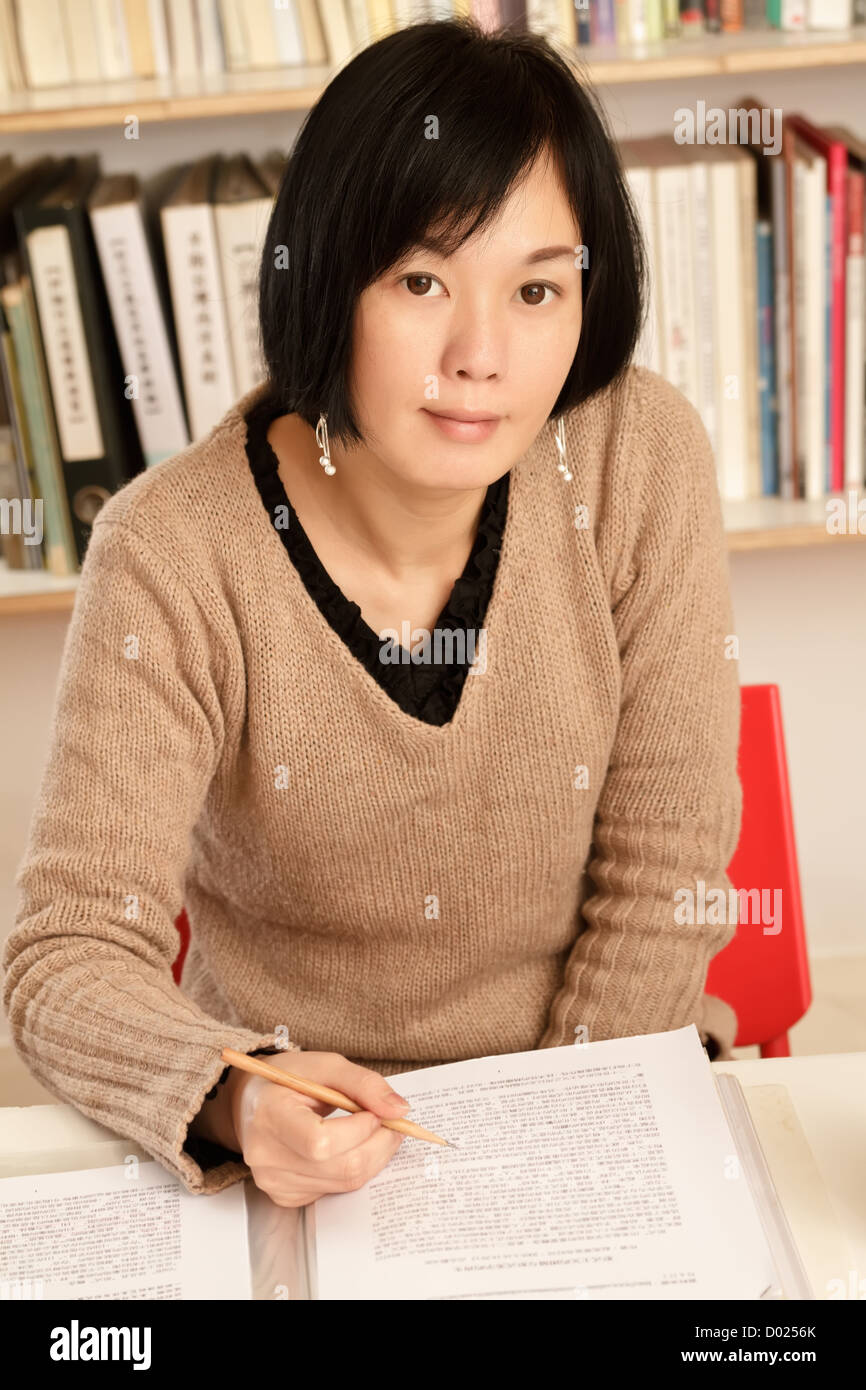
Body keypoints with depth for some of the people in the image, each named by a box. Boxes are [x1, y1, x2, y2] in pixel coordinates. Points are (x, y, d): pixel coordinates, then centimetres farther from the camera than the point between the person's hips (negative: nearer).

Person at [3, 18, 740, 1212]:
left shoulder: (641, 459, -13)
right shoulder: (175, 559, -18)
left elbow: (663, 863, -7)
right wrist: (237, 1103, -35)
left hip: (599, 1089, 1)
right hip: (301, 1131, 0)